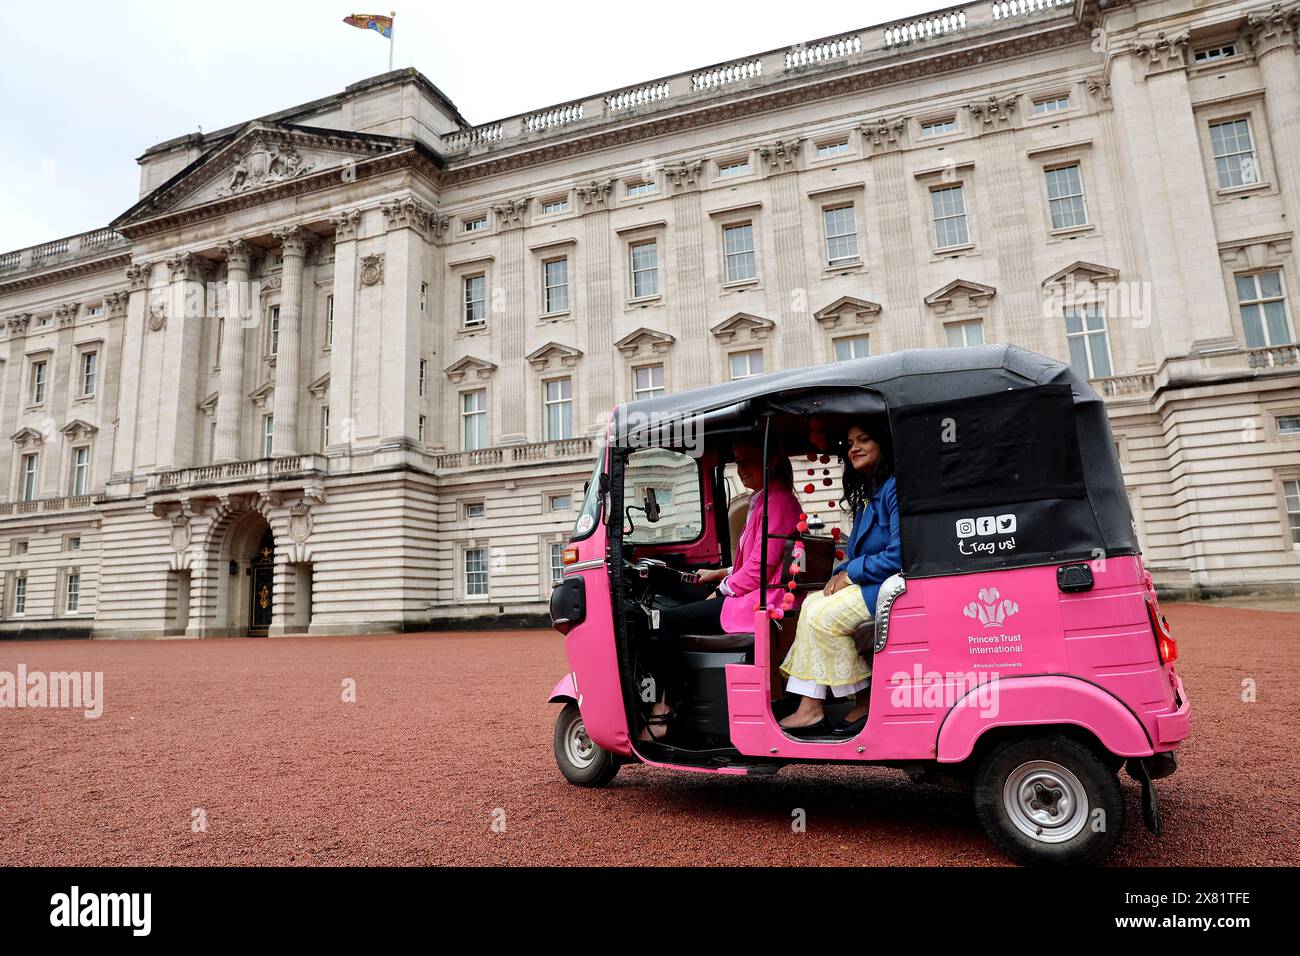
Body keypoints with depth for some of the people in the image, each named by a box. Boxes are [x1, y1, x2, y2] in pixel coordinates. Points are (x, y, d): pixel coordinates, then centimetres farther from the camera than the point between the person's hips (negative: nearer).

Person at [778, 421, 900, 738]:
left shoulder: (895, 488, -14)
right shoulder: (866, 496, 18)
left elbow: (898, 555, -23)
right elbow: (857, 551, 21)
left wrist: (851, 573, -14)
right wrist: (841, 573, 0)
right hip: (867, 582, 10)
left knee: (823, 615, -17)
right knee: (812, 604, -3)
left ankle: (867, 703, -1)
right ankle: (811, 708, -7)